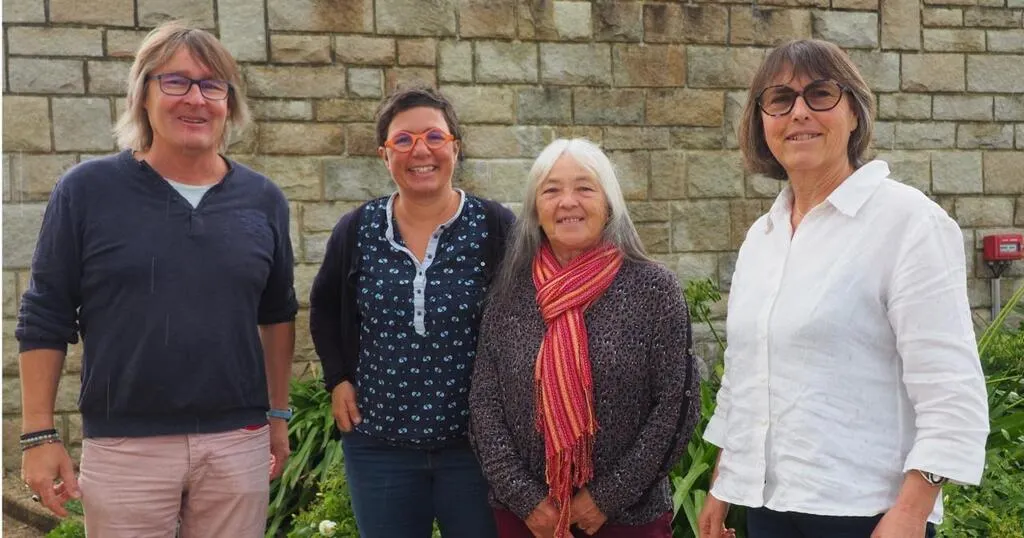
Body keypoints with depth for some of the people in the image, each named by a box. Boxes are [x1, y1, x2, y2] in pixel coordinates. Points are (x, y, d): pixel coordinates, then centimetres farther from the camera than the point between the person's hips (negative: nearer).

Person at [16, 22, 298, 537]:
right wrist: (39, 435, -4)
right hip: (124, 446, -2)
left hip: (240, 442, 3)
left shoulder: (263, 199, 5)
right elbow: (45, 318, -1)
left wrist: (278, 414, 15)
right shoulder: (87, 189, -4)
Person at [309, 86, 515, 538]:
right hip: (377, 443, 2)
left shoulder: (495, 227, -8)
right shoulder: (357, 230, -1)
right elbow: (324, 308, 15)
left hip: (477, 441, -2)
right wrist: (337, 379, 5)